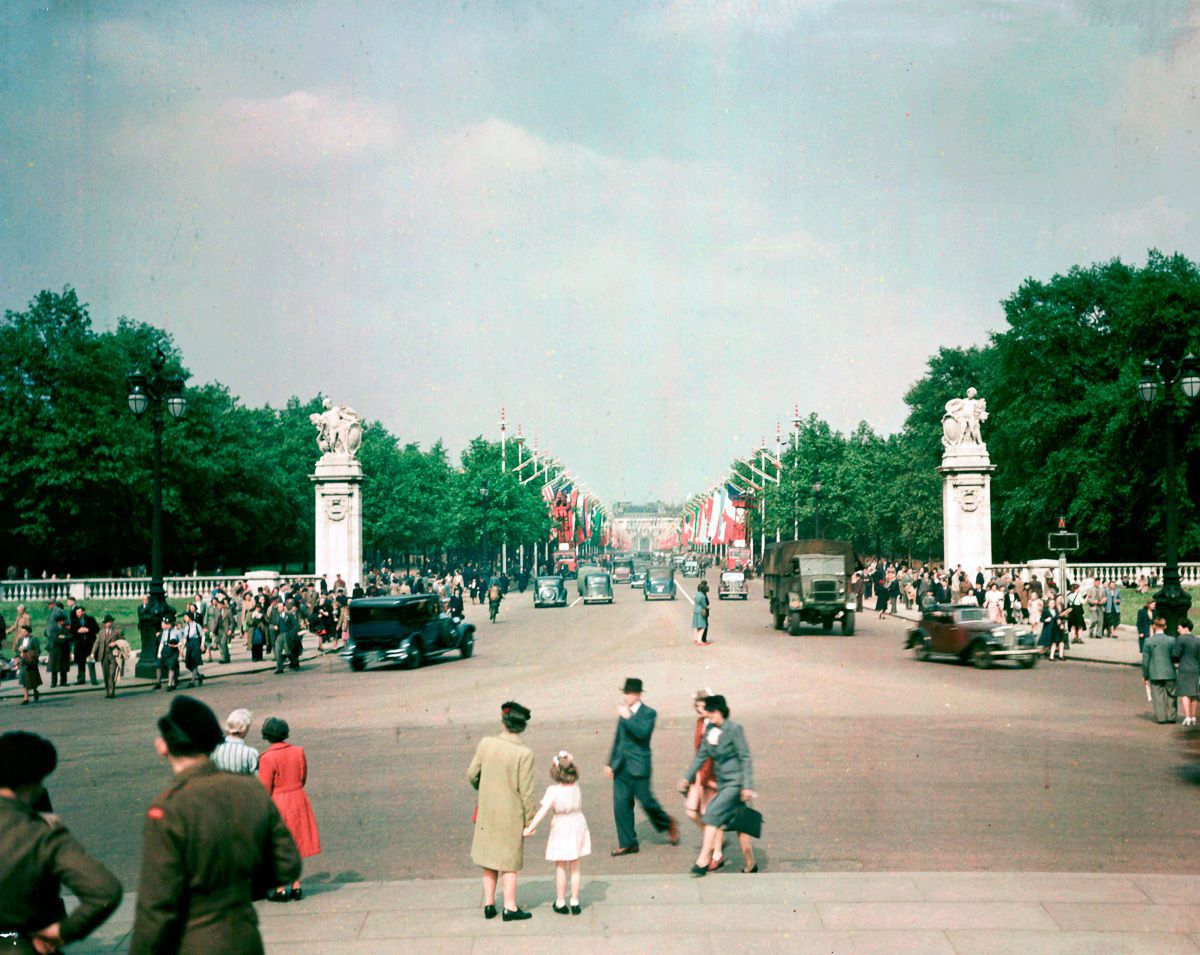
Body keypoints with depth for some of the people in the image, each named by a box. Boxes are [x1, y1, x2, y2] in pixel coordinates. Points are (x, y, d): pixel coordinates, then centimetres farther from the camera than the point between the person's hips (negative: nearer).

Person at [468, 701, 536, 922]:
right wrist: (529, 821, -4)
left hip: (487, 812, 3)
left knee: (490, 856, 18)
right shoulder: (524, 753, -18)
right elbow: (526, 791, -15)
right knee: (509, 862, 9)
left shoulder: (486, 743, -8)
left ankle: (489, 904, 22)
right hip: (512, 815, -3)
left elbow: (472, 775, 1)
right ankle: (510, 907, 11)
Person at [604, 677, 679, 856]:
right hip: (621, 766, 6)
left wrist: (627, 718, -23)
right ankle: (627, 843, 10)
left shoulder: (648, 713, -6)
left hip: (638, 765, -6)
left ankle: (668, 824, 26)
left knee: (646, 800, -1)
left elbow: (643, 733, -24)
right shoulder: (623, 712, 13)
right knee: (621, 804, 2)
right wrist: (611, 763, 20)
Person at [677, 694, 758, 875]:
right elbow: (701, 755, 16)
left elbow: (745, 758, -14)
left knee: (712, 814, -17)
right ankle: (750, 865, 19)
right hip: (722, 784, 7)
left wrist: (747, 786, -18)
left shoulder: (733, 729, -14)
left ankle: (703, 861, -18)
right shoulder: (710, 731, 6)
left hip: (735, 783, -7)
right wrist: (688, 778, 18)